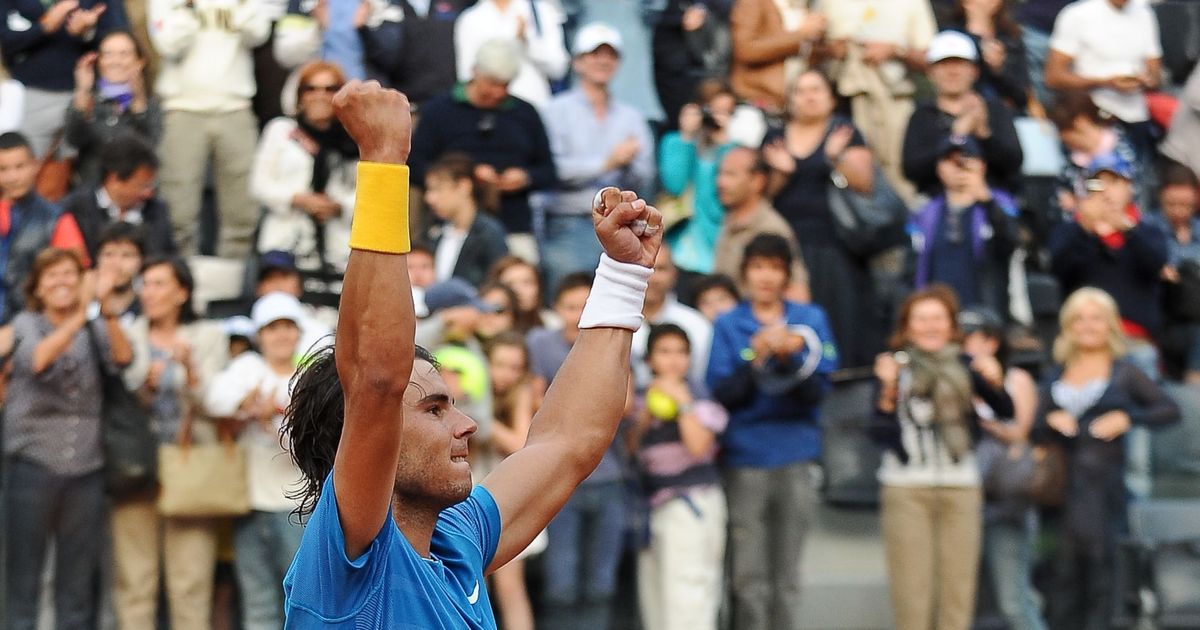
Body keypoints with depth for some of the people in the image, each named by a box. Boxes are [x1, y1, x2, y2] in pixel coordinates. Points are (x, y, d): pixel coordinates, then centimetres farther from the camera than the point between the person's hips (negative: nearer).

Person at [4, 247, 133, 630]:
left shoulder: (95, 329, 10)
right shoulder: (26, 324, 4)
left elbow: (121, 358, -10)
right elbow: (37, 361, -17)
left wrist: (106, 309, -24)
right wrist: (79, 316, -27)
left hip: (85, 468, 2)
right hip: (33, 464, -2)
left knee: (78, 585, 4)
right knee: (23, 581, -2)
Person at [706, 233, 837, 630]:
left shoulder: (811, 320, 5)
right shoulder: (728, 326, 4)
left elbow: (817, 390, -2)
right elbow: (722, 393, -4)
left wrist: (789, 357, -18)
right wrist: (756, 359, -18)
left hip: (796, 458, 1)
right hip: (745, 459, -1)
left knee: (787, 576, 5)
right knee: (748, 575, -2)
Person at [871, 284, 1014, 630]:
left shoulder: (965, 366, 8)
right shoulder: (894, 366, 1)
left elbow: (1006, 412, 2)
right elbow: (879, 432, -5)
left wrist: (995, 384, -17)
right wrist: (887, 391, -20)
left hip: (960, 487, 2)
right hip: (906, 488, -2)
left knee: (958, 581, 3)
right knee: (911, 584, -3)